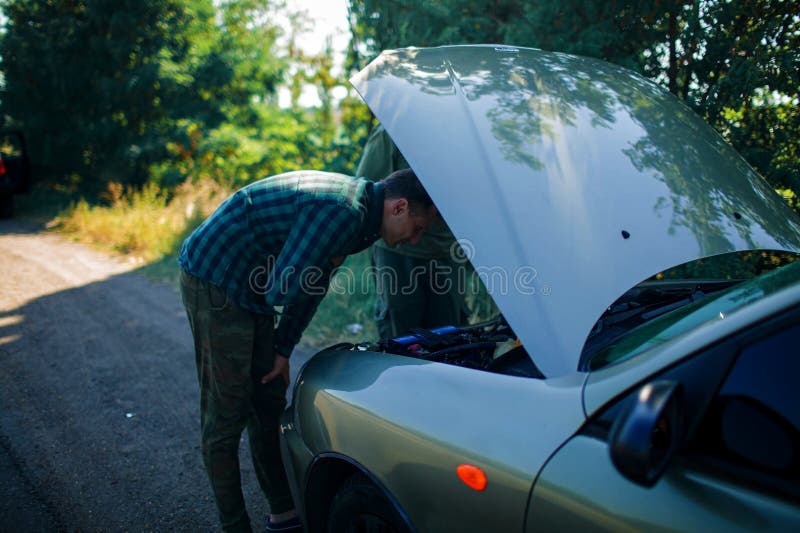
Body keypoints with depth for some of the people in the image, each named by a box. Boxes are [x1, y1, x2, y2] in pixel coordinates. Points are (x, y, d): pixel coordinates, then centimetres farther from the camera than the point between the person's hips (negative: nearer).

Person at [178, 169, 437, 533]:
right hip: (215, 280, -10)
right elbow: (283, 290, -28)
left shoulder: (358, 207, 6)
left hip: (249, 287, 10)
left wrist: (283, 350, 10)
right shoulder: (343, 213, -27)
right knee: (226, 414, -2)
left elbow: (311, 285, 10)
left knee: (270, 401, 15)